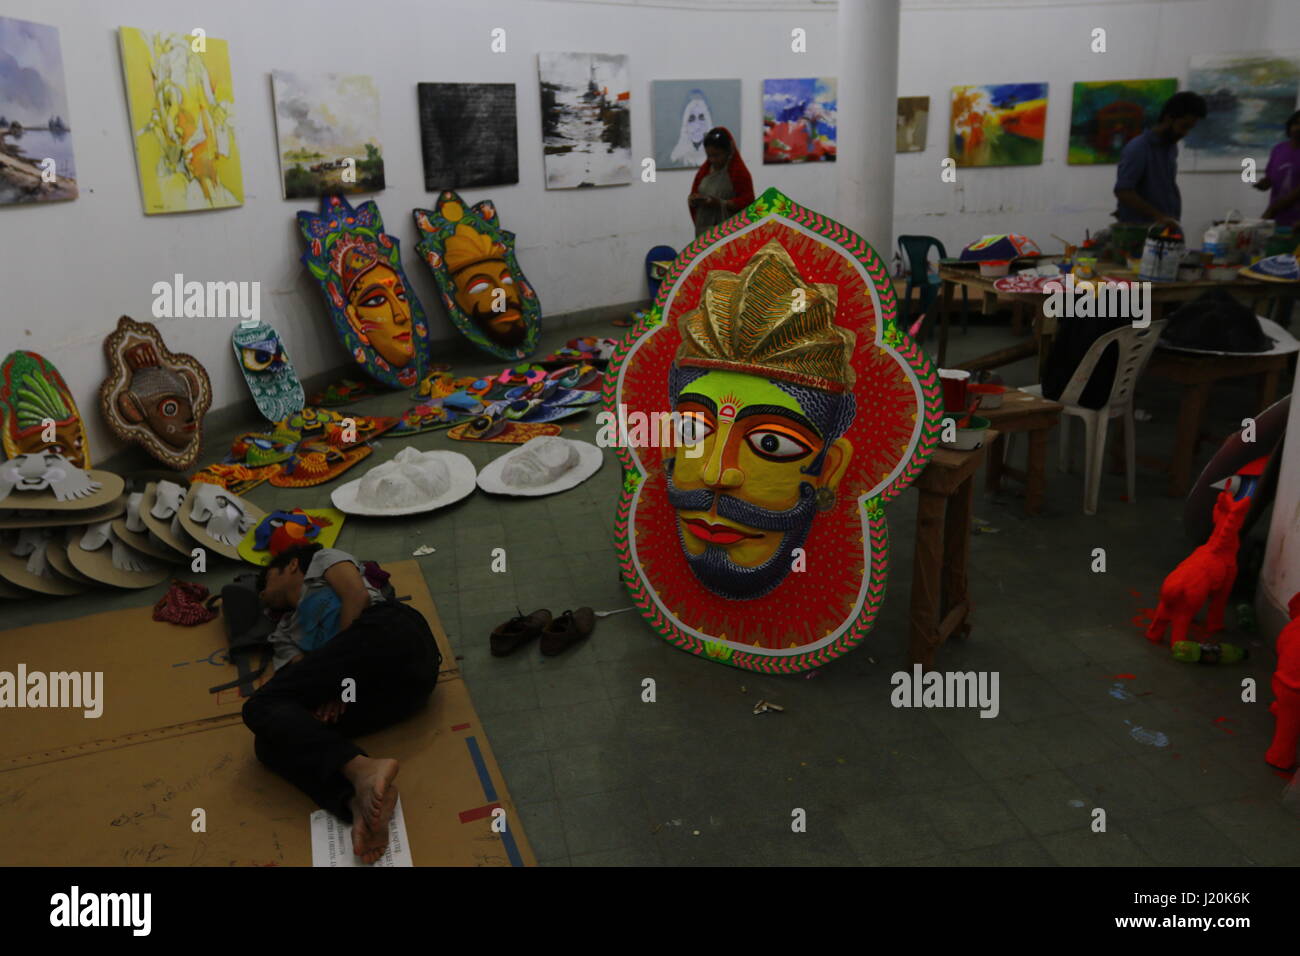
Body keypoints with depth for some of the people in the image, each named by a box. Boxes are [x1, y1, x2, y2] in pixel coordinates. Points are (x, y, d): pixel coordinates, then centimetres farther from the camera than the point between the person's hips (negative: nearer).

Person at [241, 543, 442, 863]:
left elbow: (358, 595, 6)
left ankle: (361, 769, -42)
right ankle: (359, 802, -41)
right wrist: (332, 690, -6)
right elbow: (308, 677, 18)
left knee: (262, 707, -15)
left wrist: (340, 665, -2)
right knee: (269, 739, -11)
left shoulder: (324, 560, 27)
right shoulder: (286, 634, 38)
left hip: (390, 631, -6)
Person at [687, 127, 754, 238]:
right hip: (704, 231, 5)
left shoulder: (739, 171, -1)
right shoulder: (704, 170, 16)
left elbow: (747, 201, -8)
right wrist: (694, 200, -4)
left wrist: (721, 204, -19)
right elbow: (692, 197, 21)